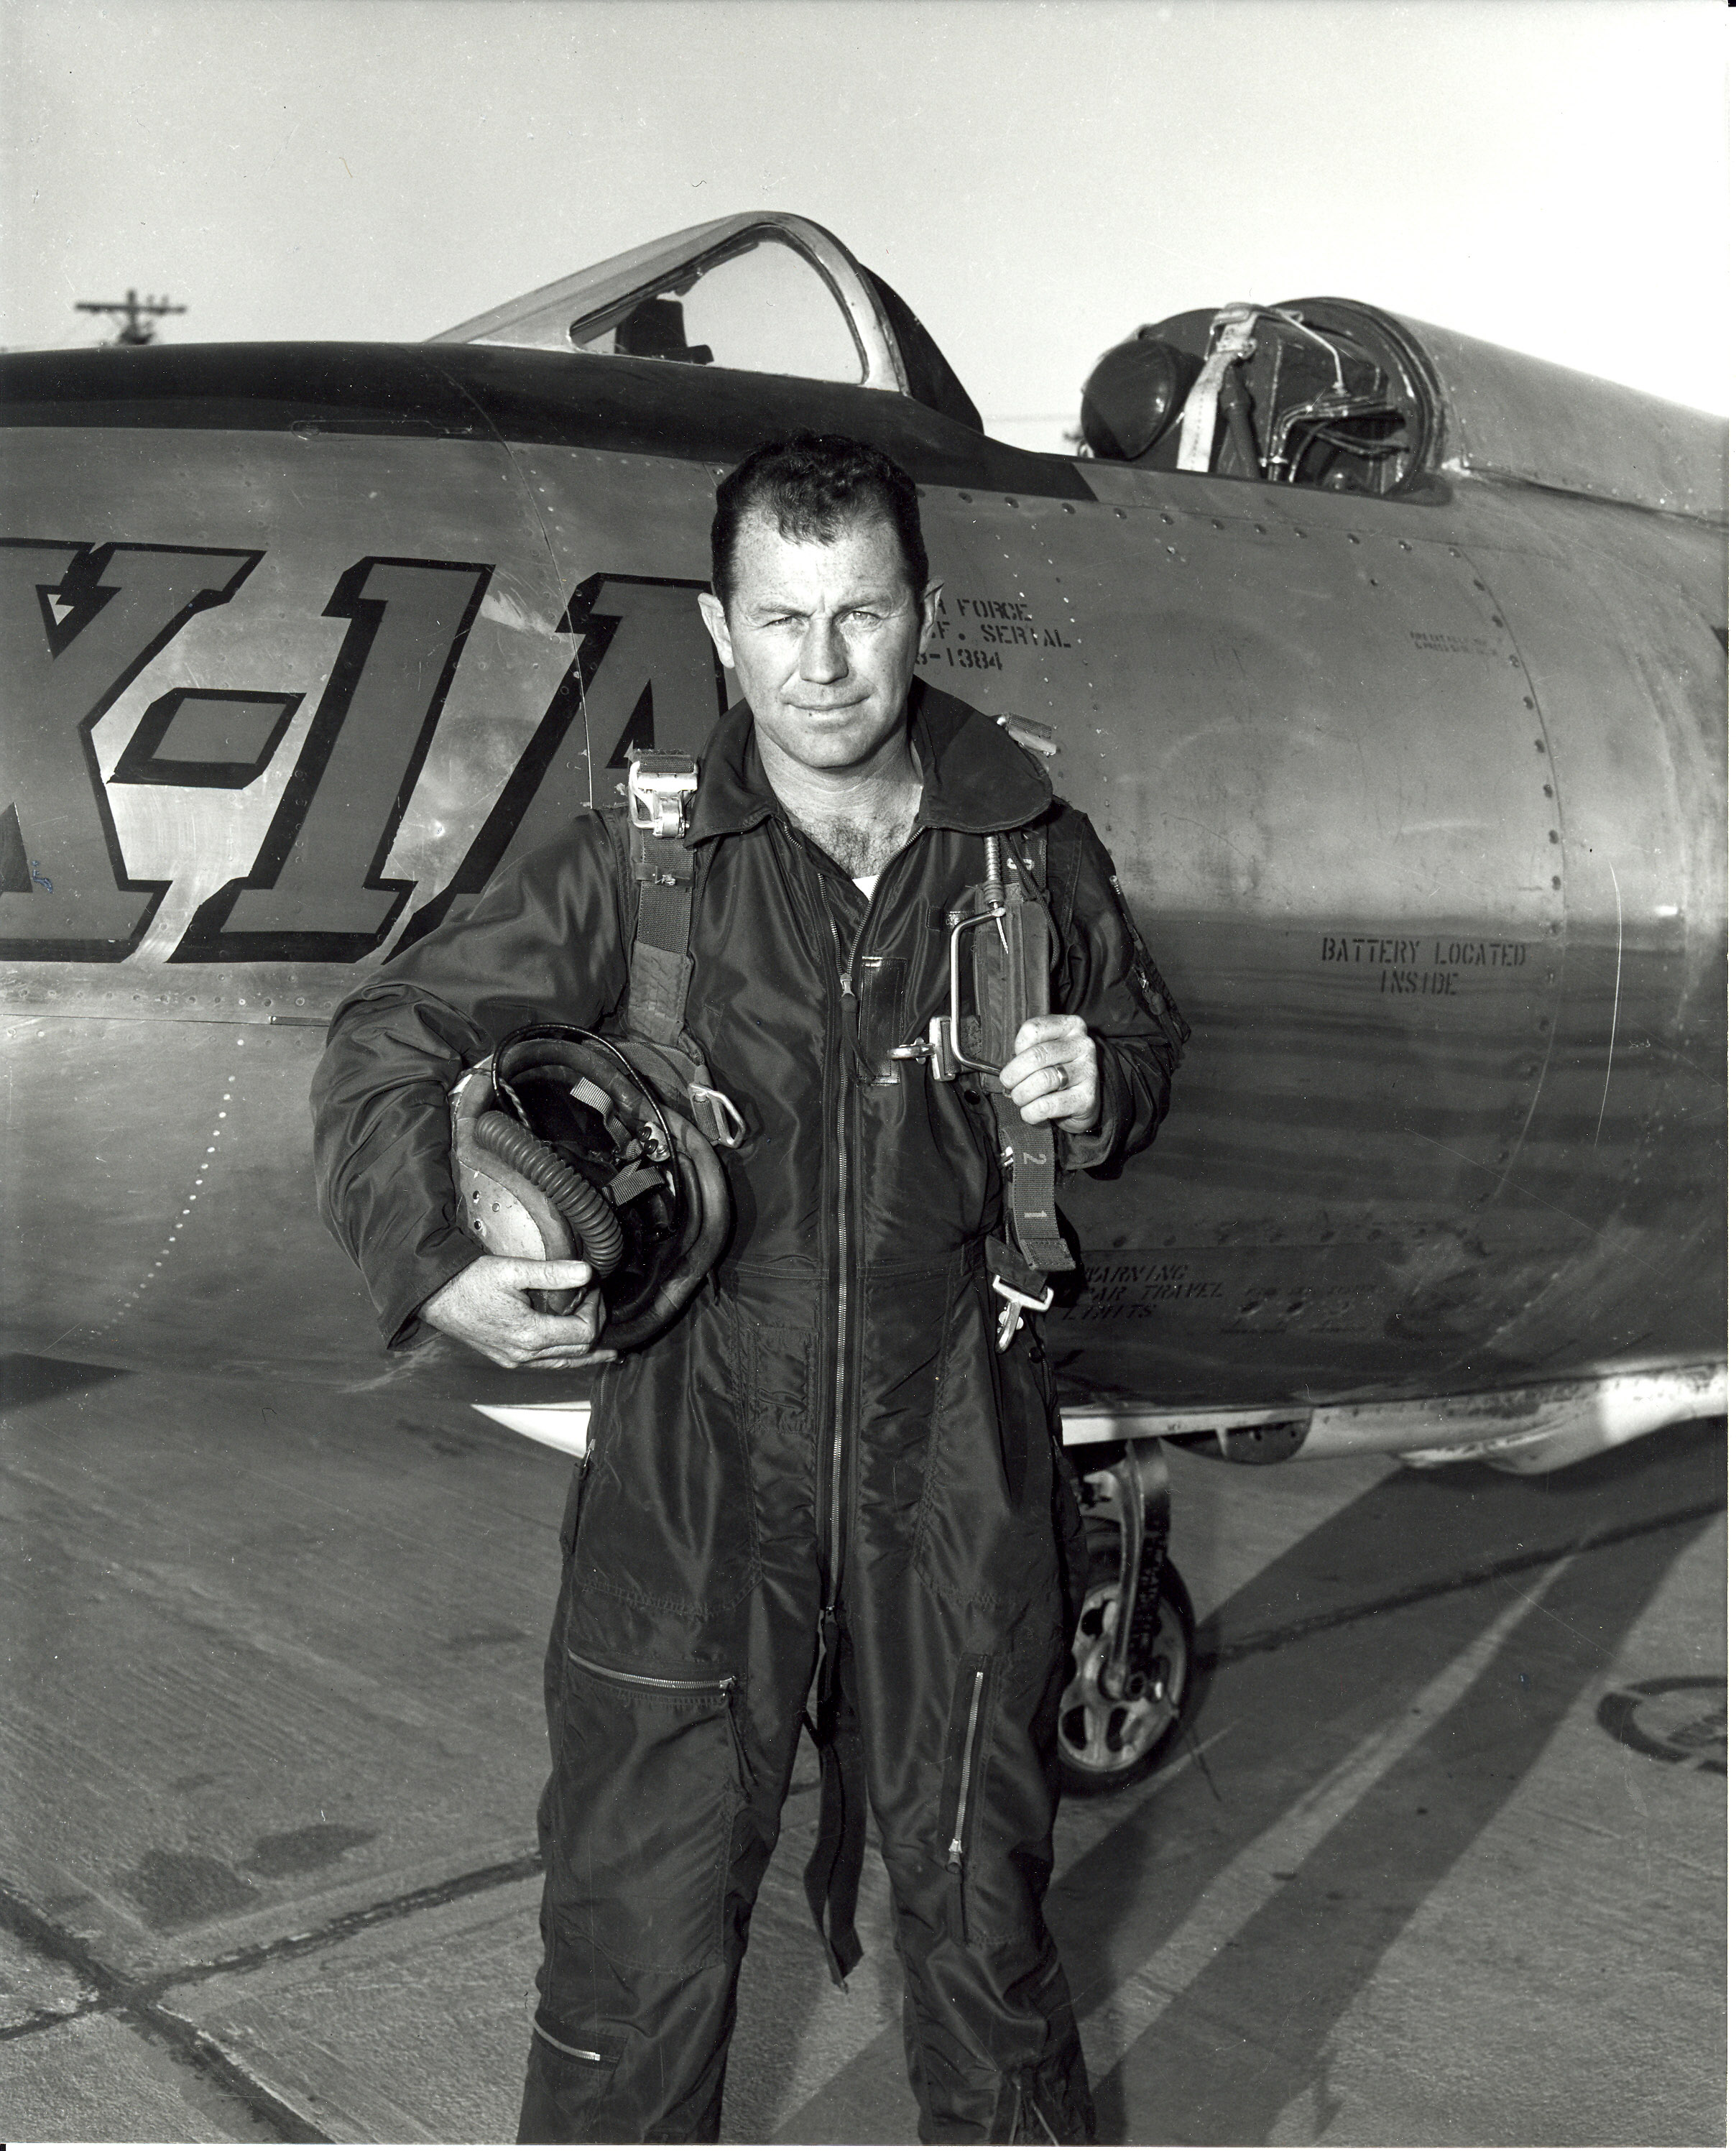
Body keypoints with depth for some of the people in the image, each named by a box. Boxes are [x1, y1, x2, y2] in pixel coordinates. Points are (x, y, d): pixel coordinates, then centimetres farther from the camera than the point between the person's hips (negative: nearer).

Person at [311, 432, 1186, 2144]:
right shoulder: (644, 862, -5)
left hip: (954, 1463, 2)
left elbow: (1142, 1028, 18)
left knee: (980, 1896, 18)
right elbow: (387, 1042, 2)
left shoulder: (1029, 848, 0)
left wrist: (1096, 1089, -5)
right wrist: (433, 1266, -11)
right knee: (640, 1925, 8)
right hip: (696, 1459, -1)